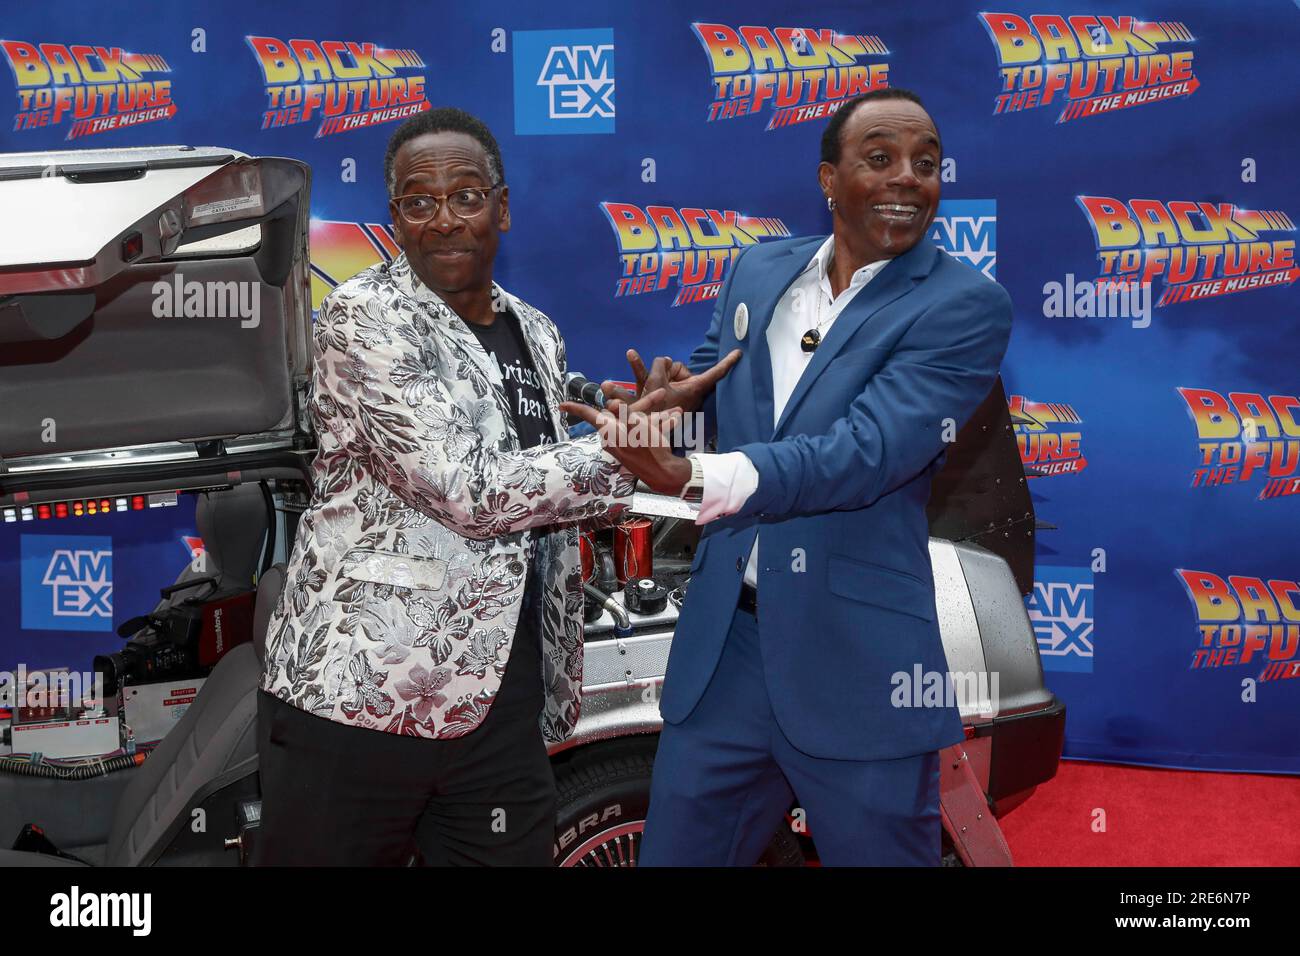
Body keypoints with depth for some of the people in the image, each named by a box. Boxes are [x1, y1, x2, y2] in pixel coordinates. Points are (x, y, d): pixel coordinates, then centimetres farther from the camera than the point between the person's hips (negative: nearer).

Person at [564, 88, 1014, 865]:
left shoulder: (965, 306, -9)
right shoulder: (759, 271, 9)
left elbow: (864, 453, -21)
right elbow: (711, 369, 23)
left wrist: (691, 477, -34)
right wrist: (676, 389, -3)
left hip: (859, 670, -5)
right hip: (722, 645, 5)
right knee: (675, 851, 13)